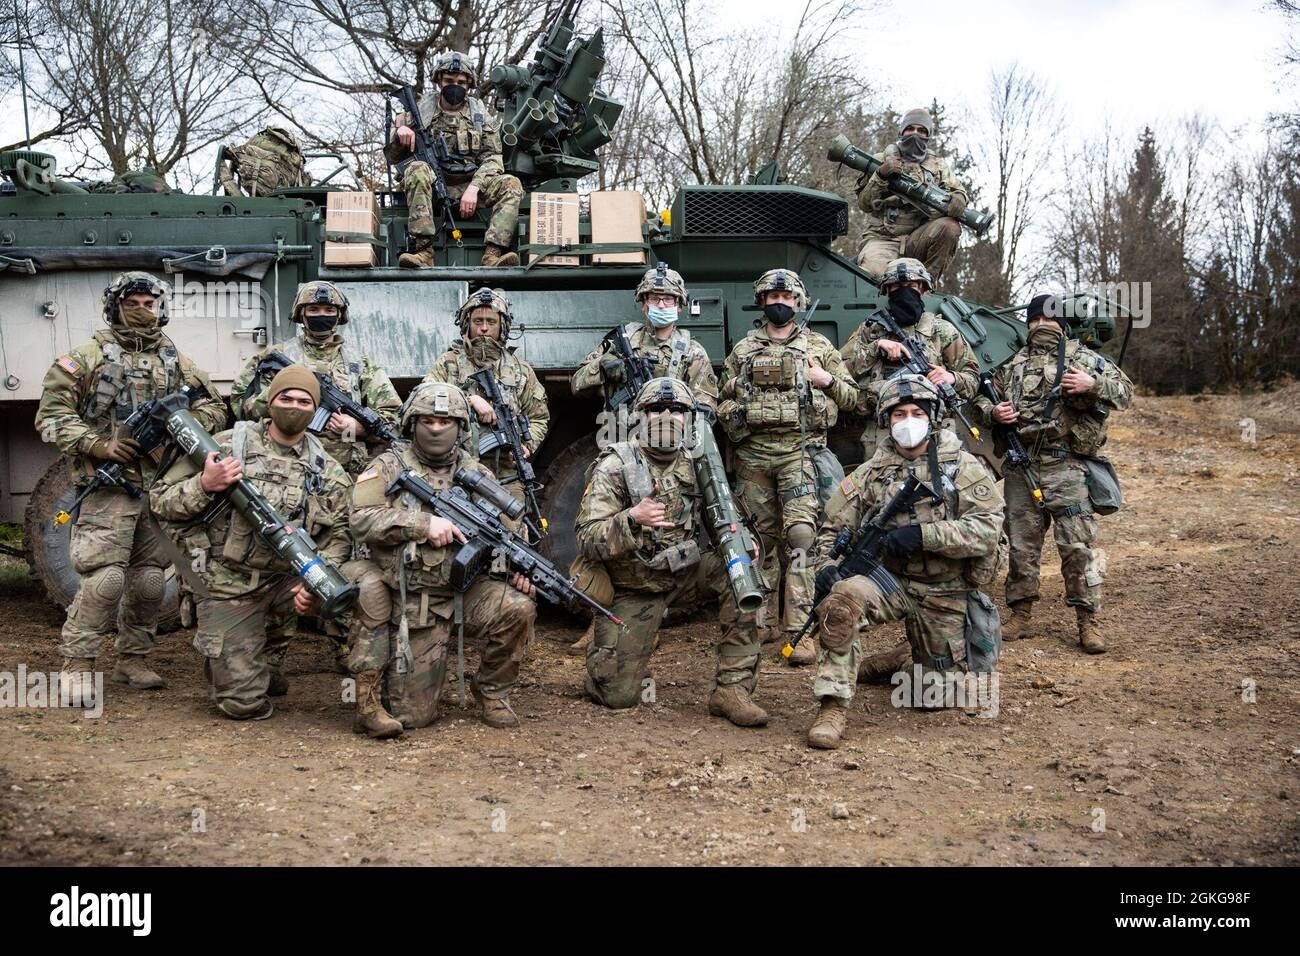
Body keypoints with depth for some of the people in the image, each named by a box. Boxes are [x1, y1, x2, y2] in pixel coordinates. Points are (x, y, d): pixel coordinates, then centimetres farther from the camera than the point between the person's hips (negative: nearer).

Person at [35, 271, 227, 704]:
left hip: (162, 486, 5)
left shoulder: (175, 360, 14)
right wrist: (100, 446, -14)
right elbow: (52, 413, -2)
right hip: (109, 486, -5)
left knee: (150, 579, 8)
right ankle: (76, 665, -2)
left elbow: (213, 406, 17)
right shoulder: (91, 356, 2)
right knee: (105, 578, -13)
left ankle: (132, 660, 21)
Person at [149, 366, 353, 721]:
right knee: (244, 704, -8)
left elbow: (339, 535, -2)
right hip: (230, 586, -2)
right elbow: (161, 500, -2)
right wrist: (204, 486, -22)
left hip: (288, 580, 2)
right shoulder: (226, 446, -4)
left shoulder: (328, 471, 2)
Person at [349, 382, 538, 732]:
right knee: (414, 714, -7)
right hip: (412, 604, -3)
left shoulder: (478, 475, 7)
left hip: (466, 591, 3)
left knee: (518, 608, -27)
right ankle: (369, 688, 30)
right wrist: (424, 523, -23)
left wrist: (518, 568, -9)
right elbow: (362, 519, -15)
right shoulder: (389, 467, -1)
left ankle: (492, 692, -1)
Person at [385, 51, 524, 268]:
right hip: (432, 188, -1)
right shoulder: (421, 111, 11)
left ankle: (492, 255, -41)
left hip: (469, 189, 1)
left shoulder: (481, 114, 11)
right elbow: (392, 157, 11)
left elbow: (492, 159, 1)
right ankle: (424, 251, -42)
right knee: (417, 169, -32)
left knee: (511, 184, -24)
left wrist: (473, 189, -18)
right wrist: (400, 134, -12)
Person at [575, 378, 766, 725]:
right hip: (631, 588, -4)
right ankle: (604, 653, 30)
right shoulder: (615, 466, -15)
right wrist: (633, 519, -39)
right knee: (619, 695, -8)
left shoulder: (694, 466, -1)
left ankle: (731, 688, -17)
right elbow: (587, 541, -21)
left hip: (682, 570, 4)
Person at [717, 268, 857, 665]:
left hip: (799, 451, -2)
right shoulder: (743, 350, 15)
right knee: (763, 537, 8)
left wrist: (826, 380, -6)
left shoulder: (818, 346, 11)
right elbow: (723, 398, 22)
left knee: (800, 533, -15)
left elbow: (852, 396, 14)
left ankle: (799, 629, -17)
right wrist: (730, 410, -1)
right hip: (753, 453, 3)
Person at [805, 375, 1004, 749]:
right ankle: (833, 707, -26)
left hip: (945, 595, 0)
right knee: (842, 597, -33)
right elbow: (833, 524, 6)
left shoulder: (963, 467, -4)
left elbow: (987, 528, -15)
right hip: (887, 580, 1)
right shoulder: (872, 472, 4)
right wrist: (824, 565, -14)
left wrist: (922, 534, -25)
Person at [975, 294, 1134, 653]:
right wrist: (993, 411, -1)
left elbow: (1125, 392, 3)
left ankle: (1088, 622, 1)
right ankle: (1021, 617, 18)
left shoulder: (1083, 358, 6)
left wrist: (1092, 384, -15)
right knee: (1021, 544, 8)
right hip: (1020, 466, 4)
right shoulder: (1013, 364, 15)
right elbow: (982, 397, 21)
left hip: (1066, 466, -3)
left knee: (1077, 546, -6)